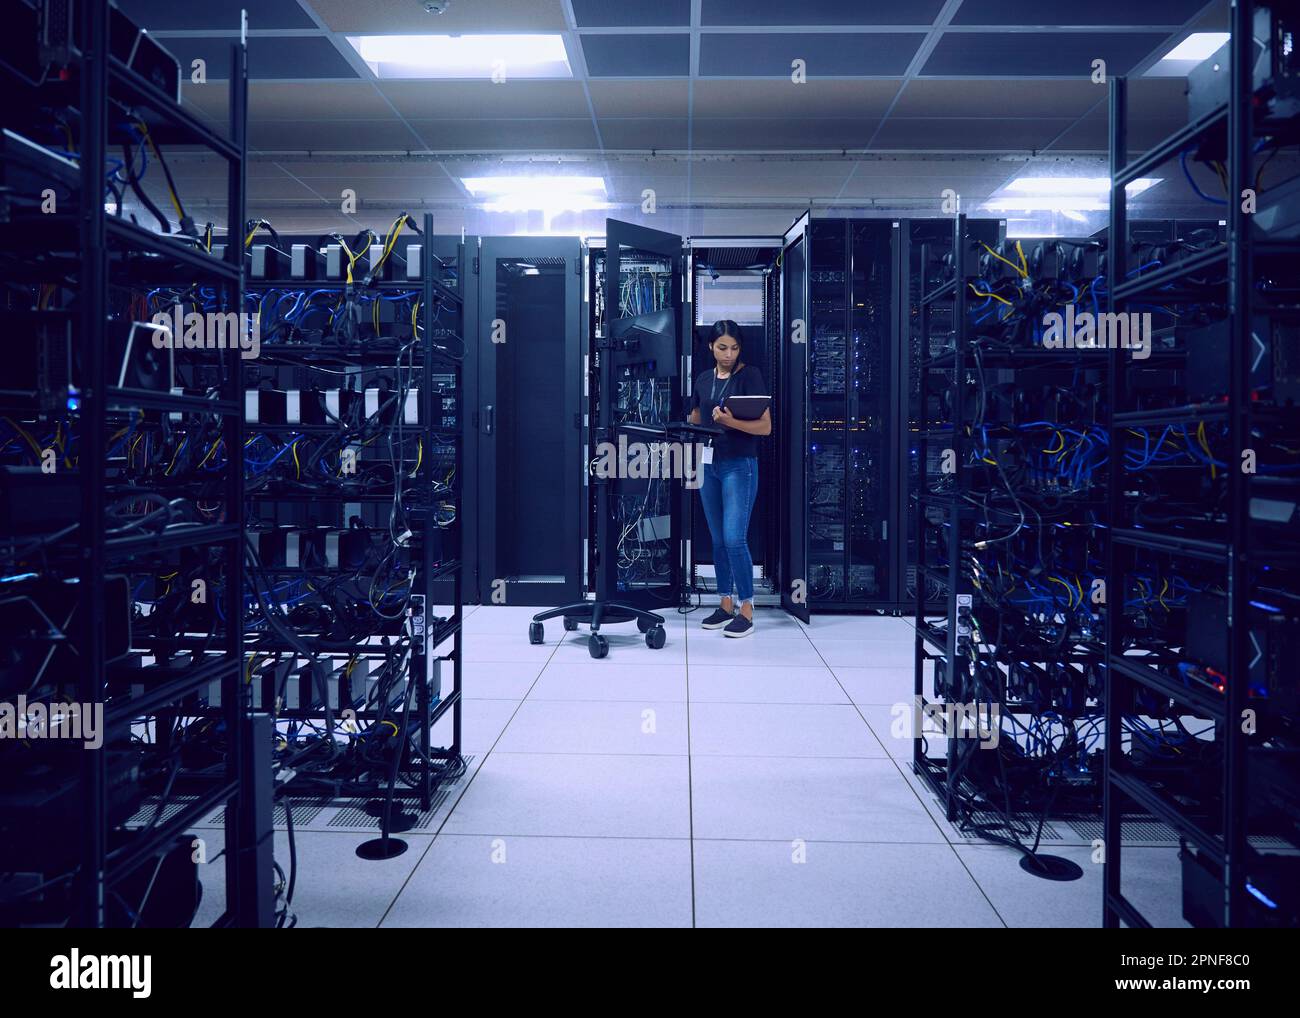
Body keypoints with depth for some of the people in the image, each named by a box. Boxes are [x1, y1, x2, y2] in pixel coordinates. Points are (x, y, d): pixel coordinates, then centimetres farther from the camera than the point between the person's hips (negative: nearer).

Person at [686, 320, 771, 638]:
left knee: (734, 539, -11)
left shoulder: (750, 375, -4)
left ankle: (746, 609, -1)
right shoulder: (703, 380, 11)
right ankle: (726, 603, 18)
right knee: (718, 539, 9)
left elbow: (765, 426, -9)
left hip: (740, 465, -6)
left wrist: (731, 421, -23)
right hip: (708, 465, 6)